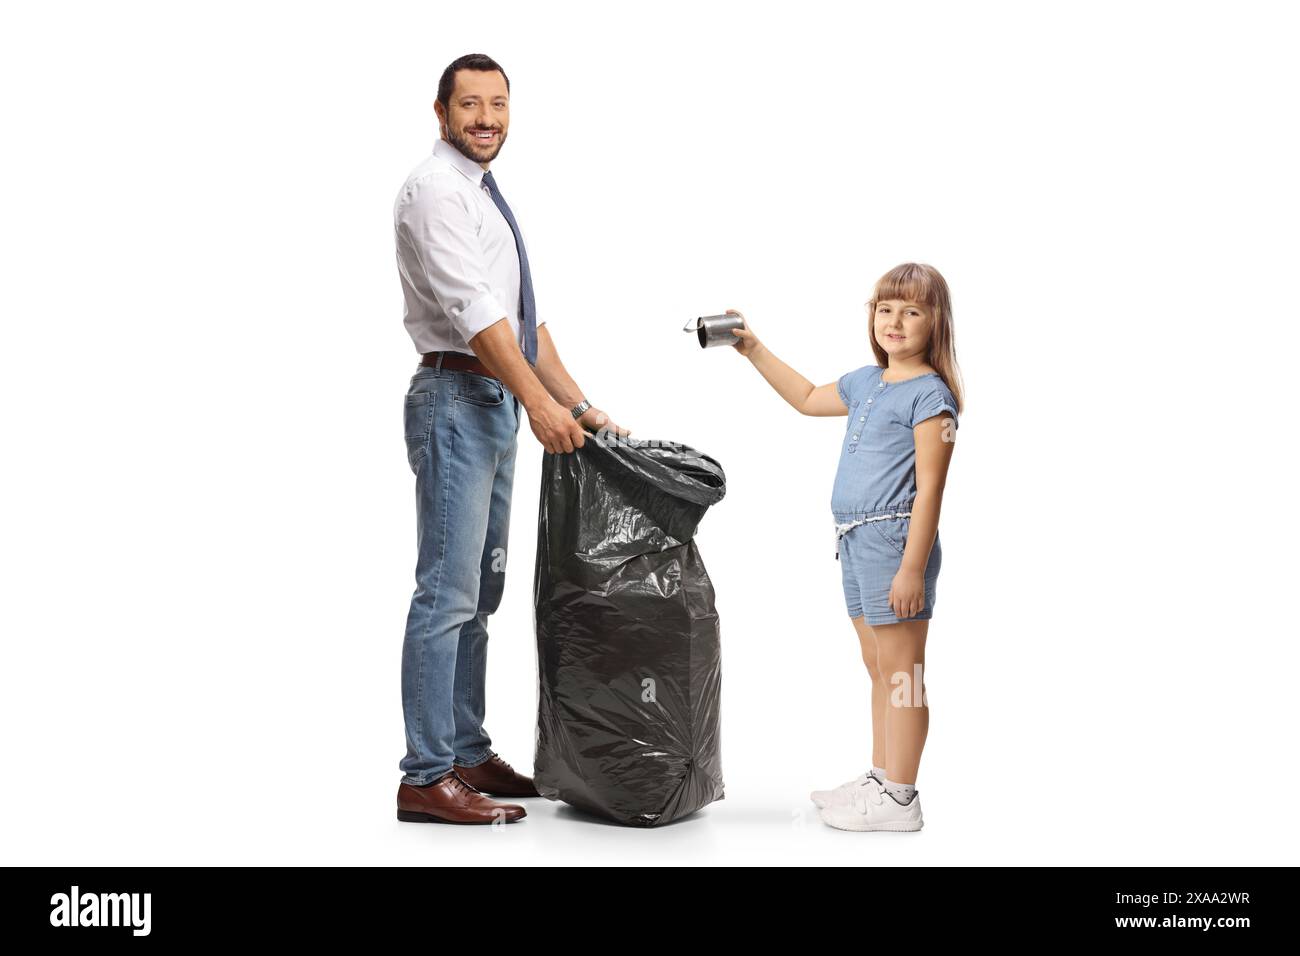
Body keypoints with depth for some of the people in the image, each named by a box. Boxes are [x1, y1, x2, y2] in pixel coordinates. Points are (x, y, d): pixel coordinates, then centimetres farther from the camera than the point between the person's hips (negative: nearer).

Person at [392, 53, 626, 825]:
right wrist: (539, 401, -23)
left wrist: (579, 405, 13)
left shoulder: (489, 198, 21)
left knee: (480, 592, 12)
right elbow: (472, 310, -19)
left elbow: (527, 317, 19)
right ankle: (426, 779, -5)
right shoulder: (435, 188, -9)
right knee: (448, 592, -10)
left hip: (498, 406, 10)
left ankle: (468, 755, 20)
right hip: (457, 399, -10)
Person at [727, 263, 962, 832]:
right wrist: (754, 350, 30)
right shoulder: (866, 382, 14)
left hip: (896, 542, -9)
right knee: (879, 669, 16)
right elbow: (809, 399, 33)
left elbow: (929, 488, -16)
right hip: (857, 542, 9)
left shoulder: (929, 393, -11)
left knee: (901, 672, -3)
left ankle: (898, 800, 3)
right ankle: (878, 780, 26)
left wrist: (912, 568, -21)